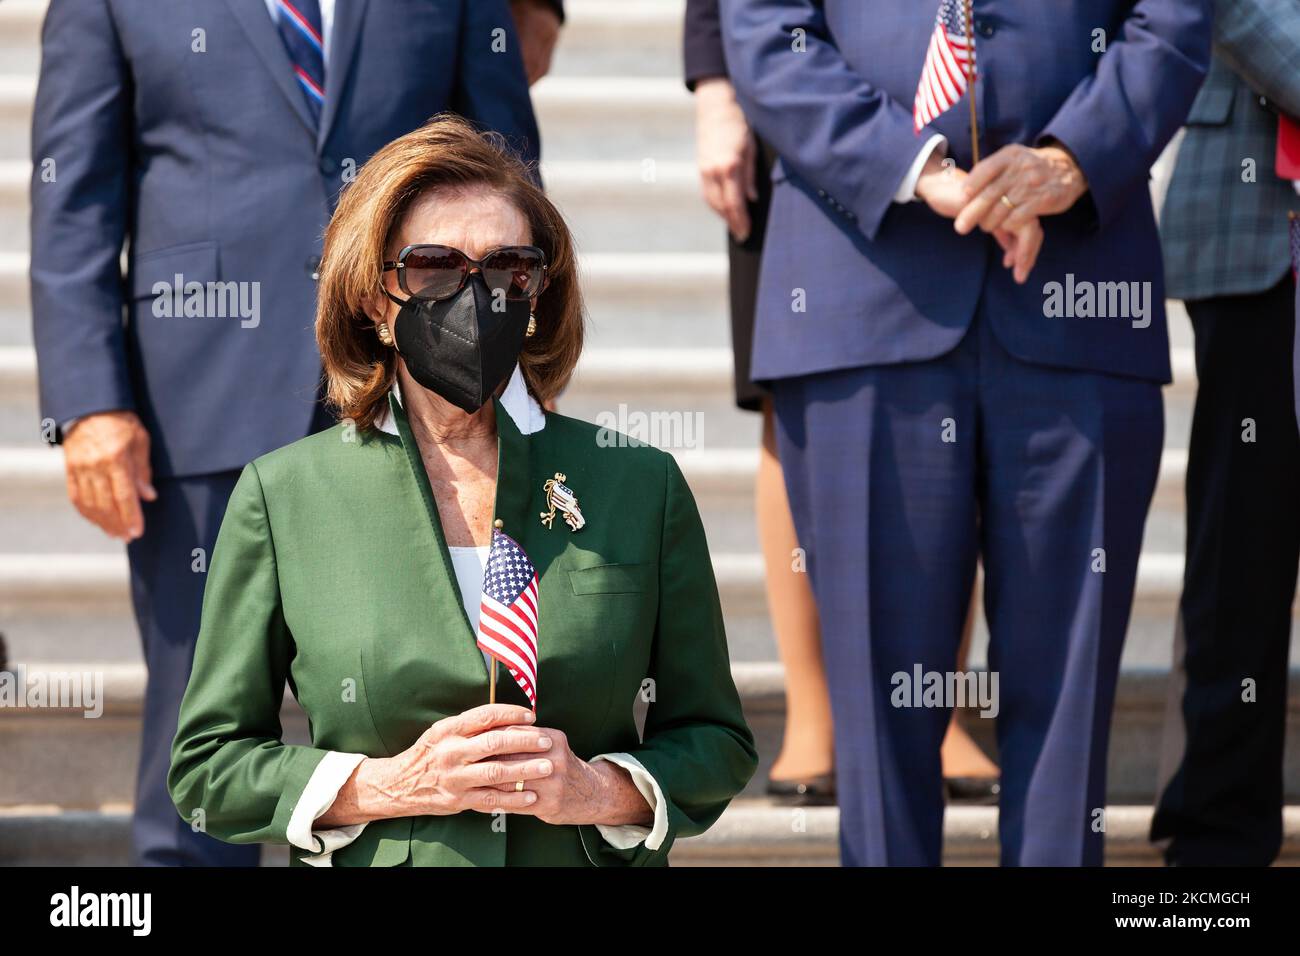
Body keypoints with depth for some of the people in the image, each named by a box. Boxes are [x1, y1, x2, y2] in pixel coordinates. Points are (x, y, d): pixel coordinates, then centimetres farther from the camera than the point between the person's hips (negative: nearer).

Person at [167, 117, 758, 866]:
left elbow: (718, 742, 8)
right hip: (375, 858, 0)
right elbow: (207, 765, 2)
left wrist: (598, 792, -10)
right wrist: (393, 787, -10)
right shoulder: (282, 495, 0)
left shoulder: (641, 486, 3)